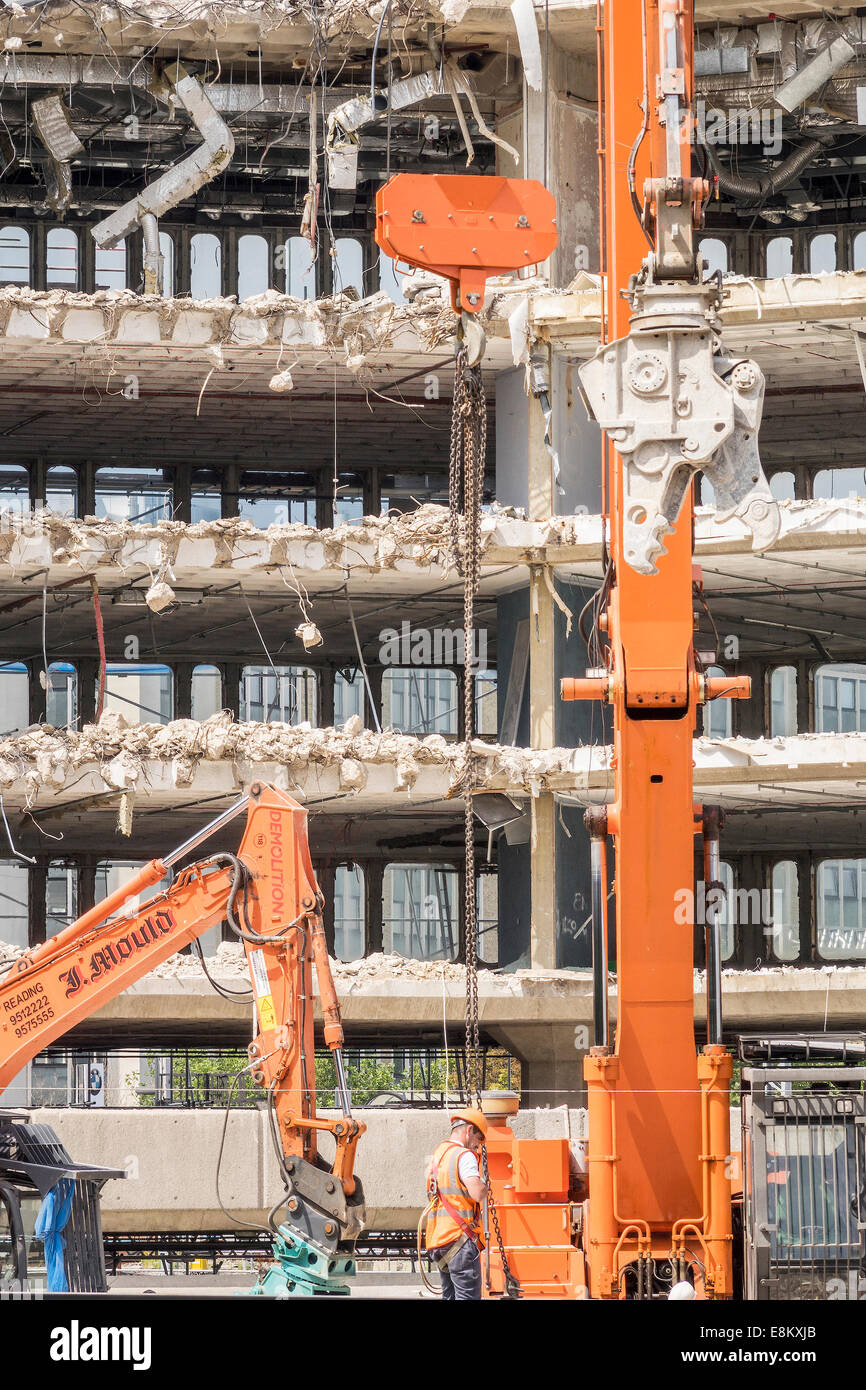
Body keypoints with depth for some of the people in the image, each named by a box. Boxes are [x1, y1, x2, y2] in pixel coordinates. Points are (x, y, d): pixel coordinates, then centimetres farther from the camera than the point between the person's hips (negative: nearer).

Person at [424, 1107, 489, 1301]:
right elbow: (478, 1193, -22)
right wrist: (486, 1184, 0)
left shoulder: (437, 1155, 18)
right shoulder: (464, 1155, -10)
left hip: (437, 1238, 8)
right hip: (460, 1238, -8)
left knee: (450, 1295, 11)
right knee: (468, 1297, -8)